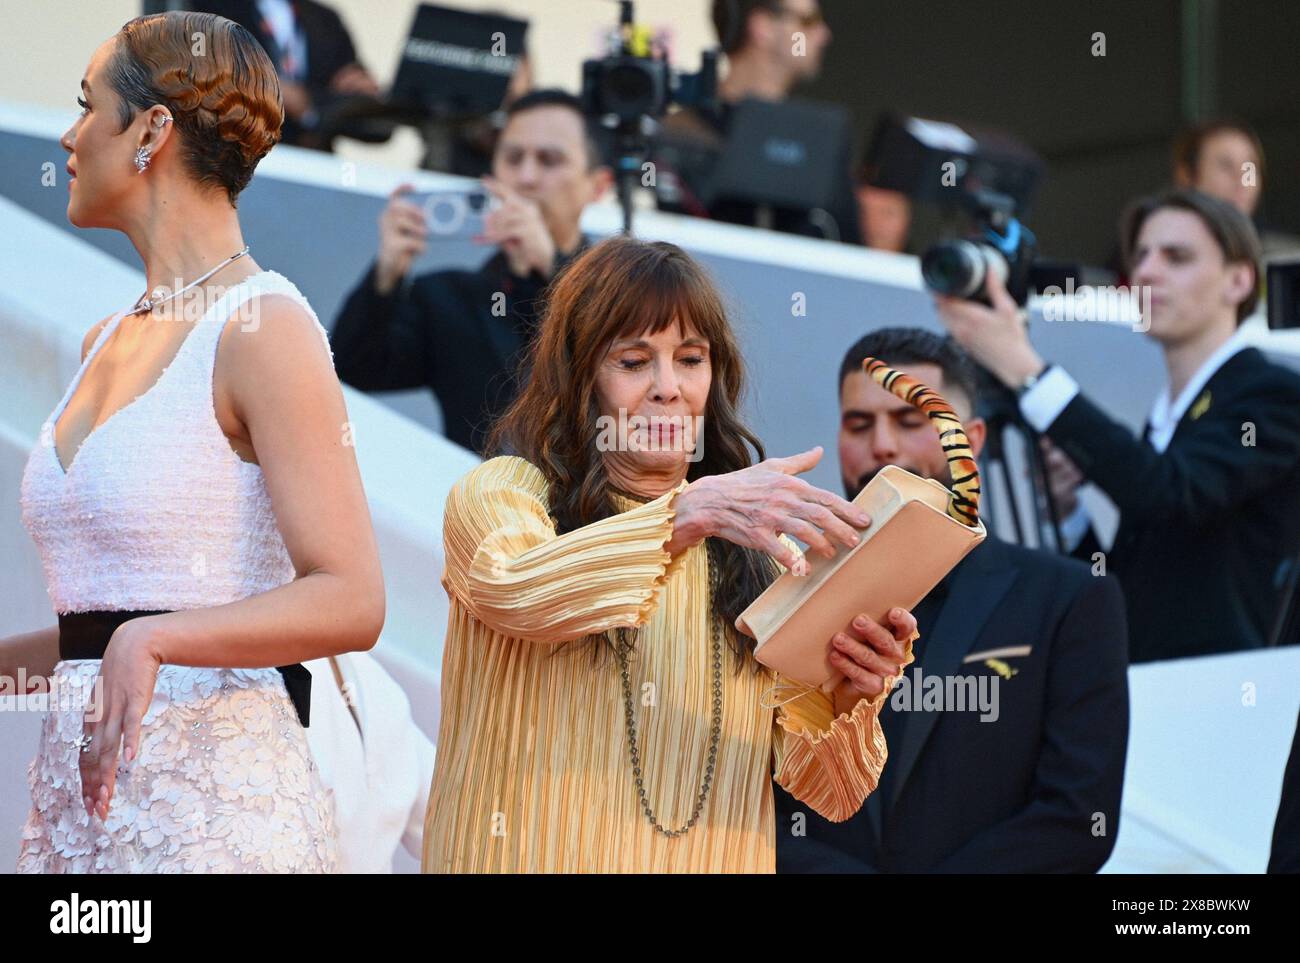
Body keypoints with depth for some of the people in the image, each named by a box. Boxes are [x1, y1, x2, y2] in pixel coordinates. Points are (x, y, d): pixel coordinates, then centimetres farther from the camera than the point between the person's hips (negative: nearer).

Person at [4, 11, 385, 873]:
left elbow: (349, 603, -18)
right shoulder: (107, 344, 15)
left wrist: (151, 642, -27)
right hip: (82, 788, 7)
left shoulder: (262, 331, -9)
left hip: (213, 801, -7)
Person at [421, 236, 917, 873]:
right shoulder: (500, 492, 4)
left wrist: (847, 700, -11)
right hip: (532, 858, -2)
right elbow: (516, 592, -19)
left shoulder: (761, 549, 12)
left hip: (712, 861, 2)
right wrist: (693, 512, -29)